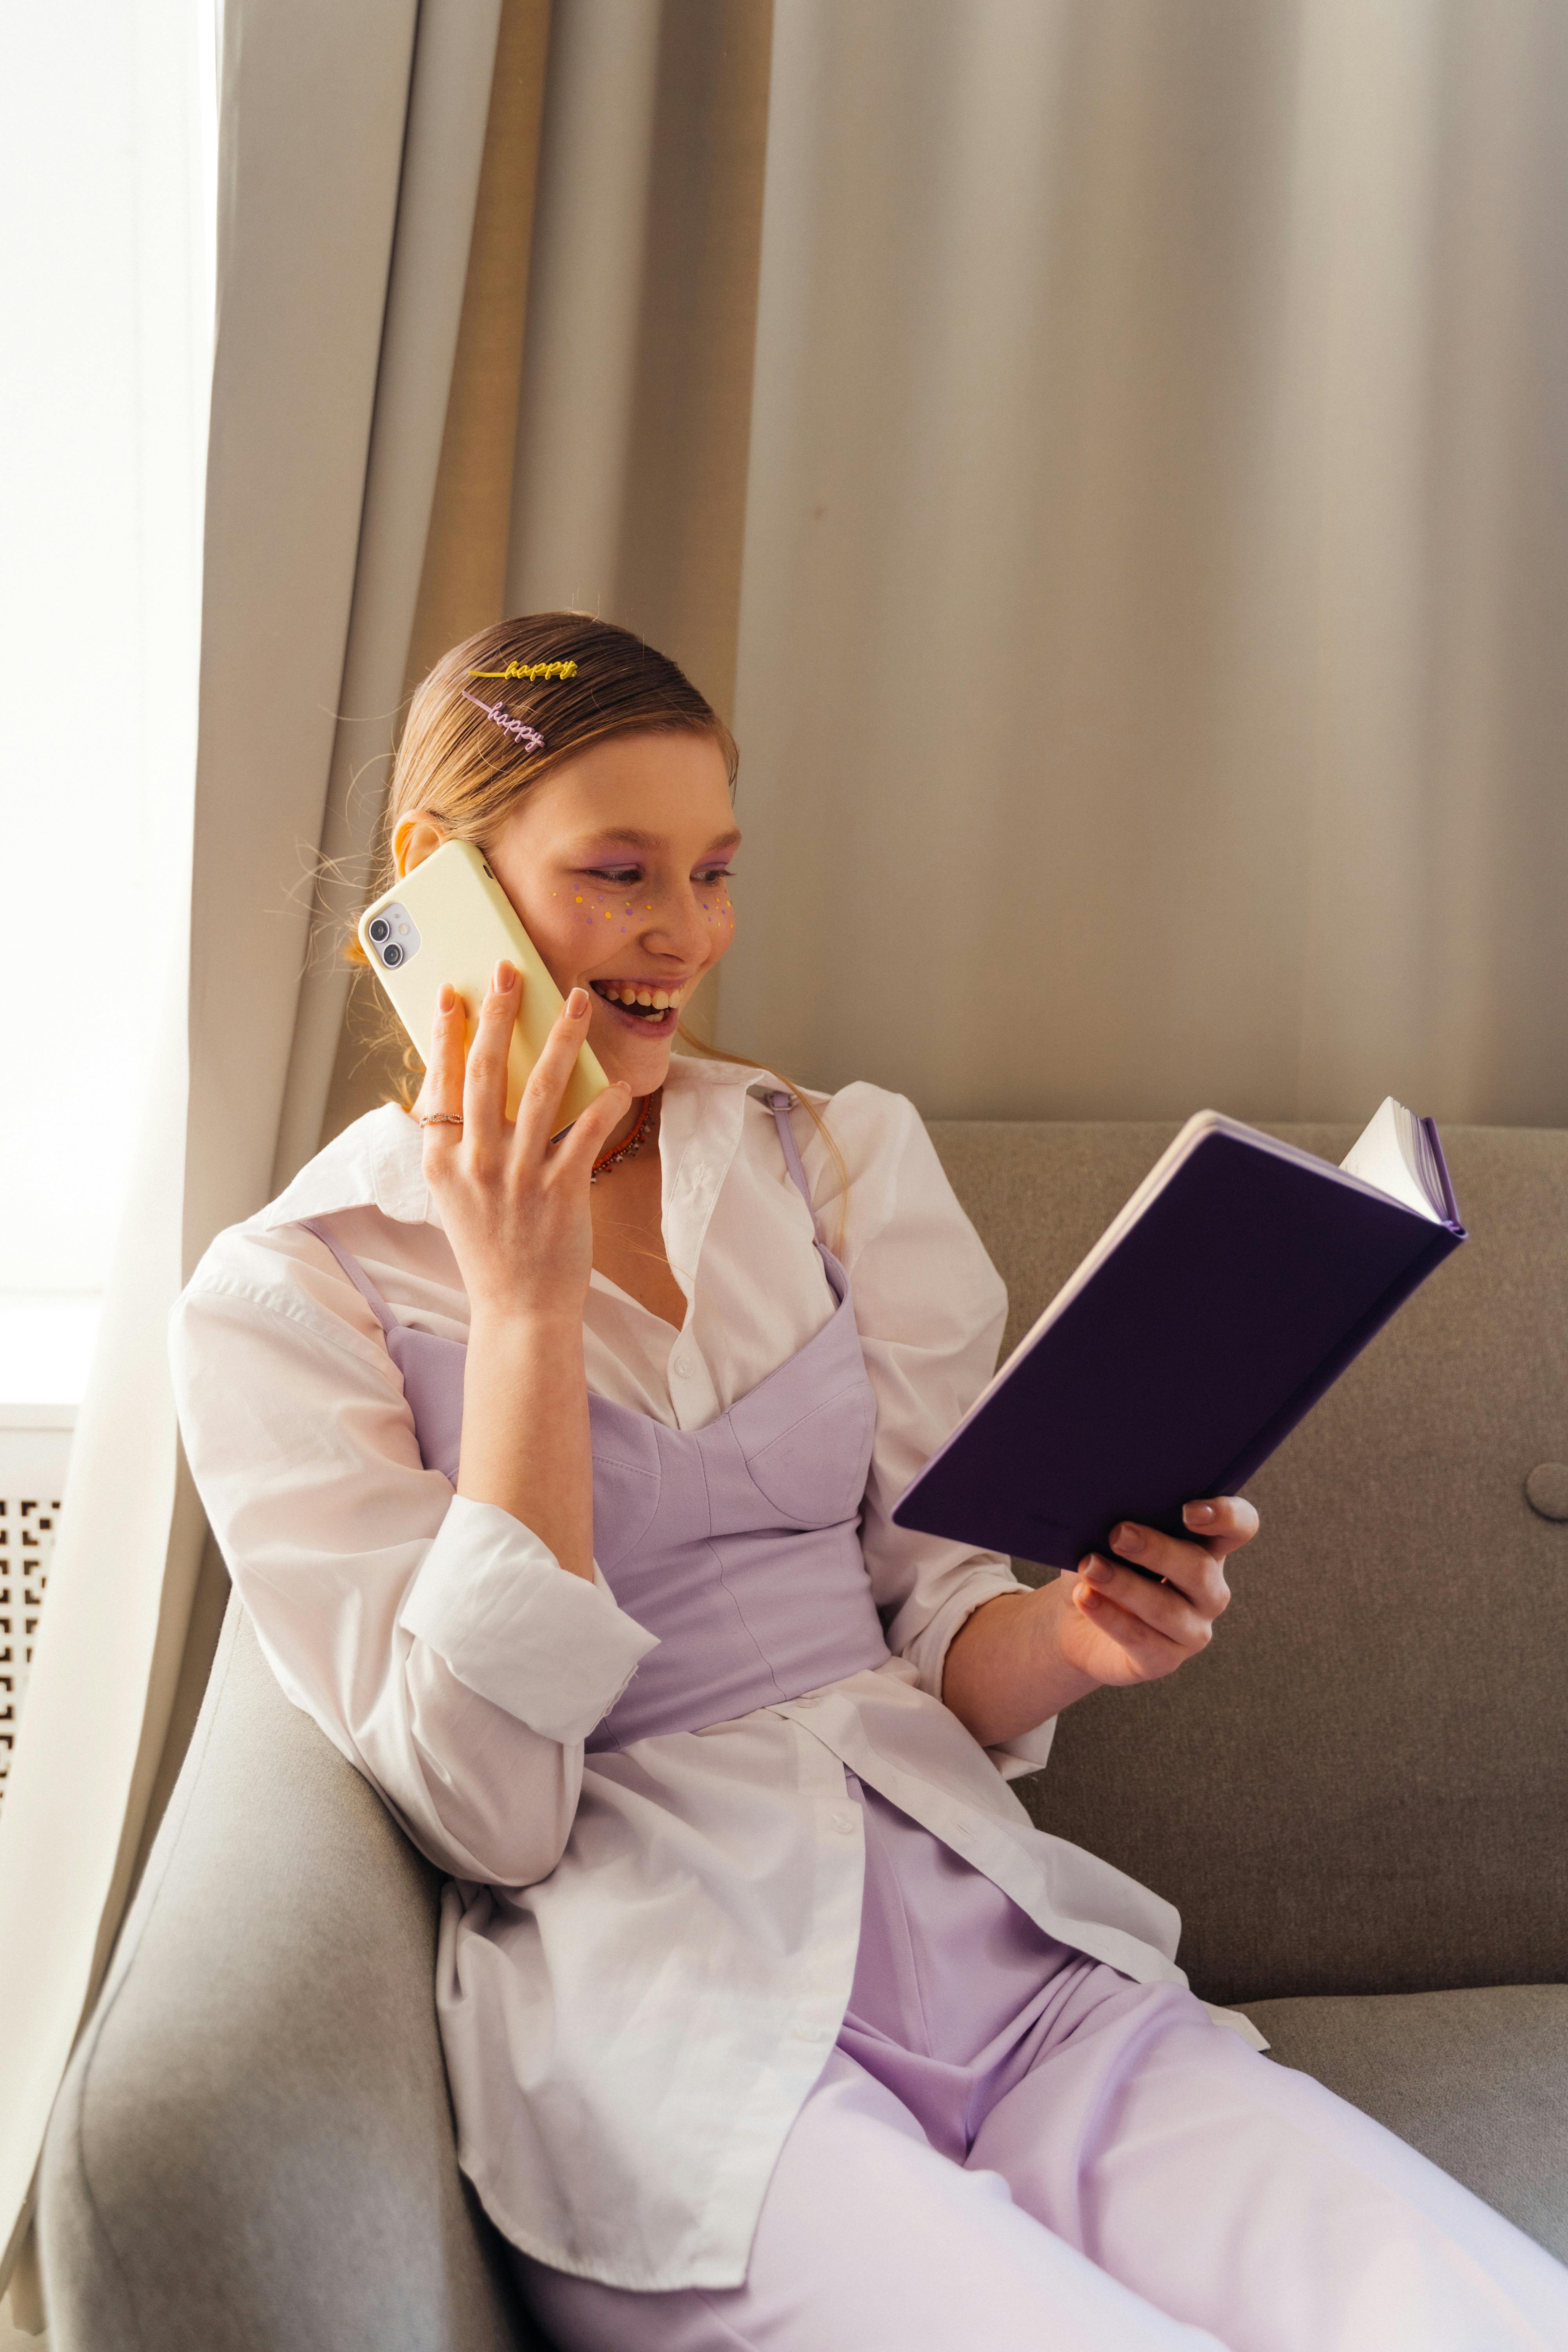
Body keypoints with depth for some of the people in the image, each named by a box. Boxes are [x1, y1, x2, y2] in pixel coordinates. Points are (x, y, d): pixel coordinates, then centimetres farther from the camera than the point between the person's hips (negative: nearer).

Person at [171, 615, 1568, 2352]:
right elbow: (482, 1811, -7)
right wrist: (524, 1303, -11)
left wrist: (1069, 1634, -10)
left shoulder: (843, 1165, 14)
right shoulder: (286, 1295, 2)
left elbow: (933, 1652, 14)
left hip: (983, 1929, 4)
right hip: (657, 2008, -4)